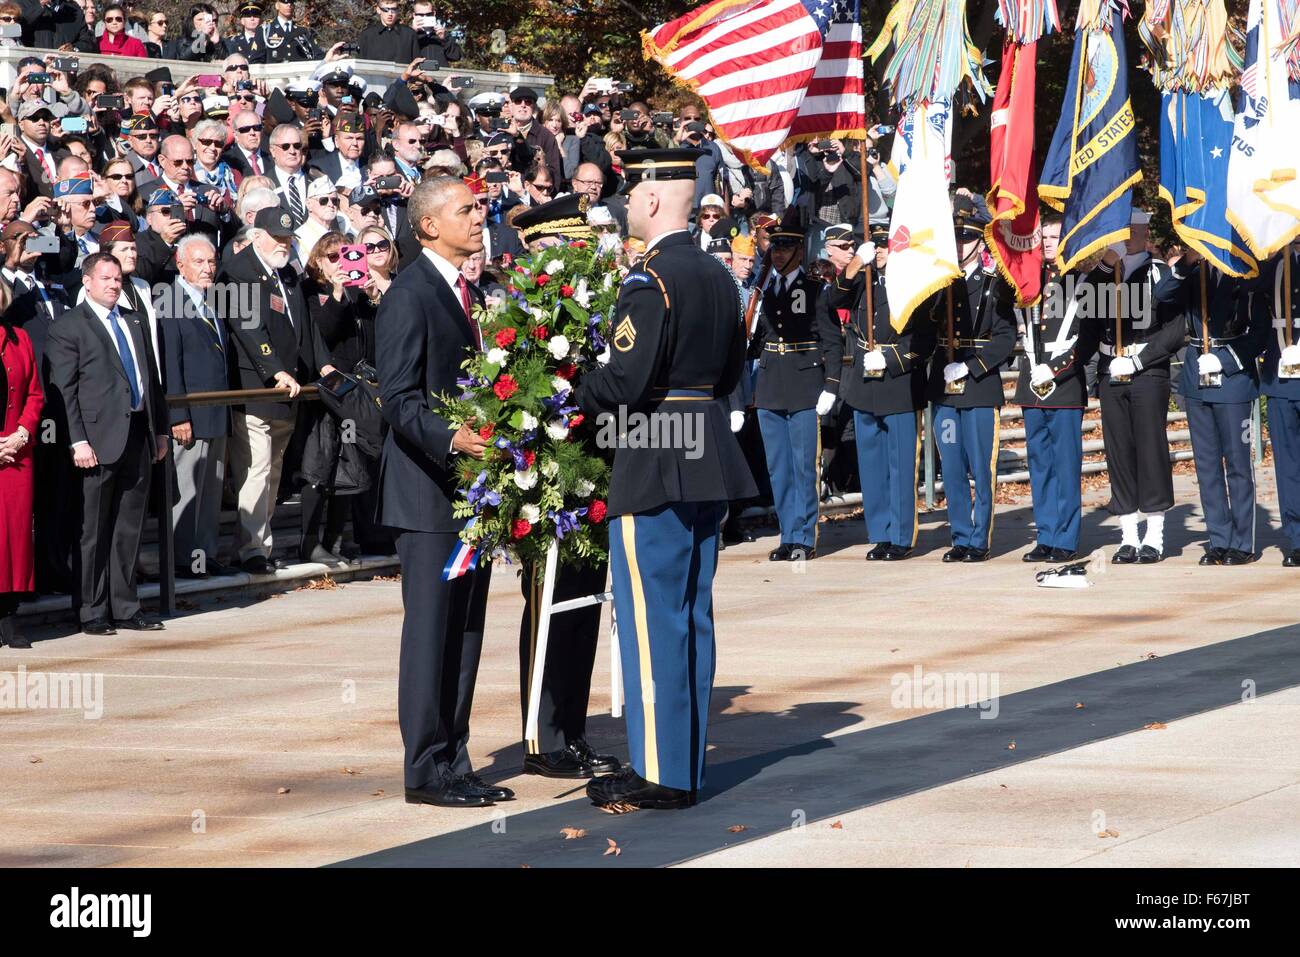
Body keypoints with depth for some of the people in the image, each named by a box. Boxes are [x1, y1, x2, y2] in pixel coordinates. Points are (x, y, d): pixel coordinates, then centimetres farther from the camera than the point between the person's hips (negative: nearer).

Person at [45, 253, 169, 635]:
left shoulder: (134, 323, 18)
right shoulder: (69, 325, -3)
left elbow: (152, 378, 20)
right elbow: (64, 389, -8)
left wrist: (161, 430, 14)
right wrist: (78, 441, -15)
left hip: (138, 437, 6)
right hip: (100, 439, -6)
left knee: (130, 528, 9)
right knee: (94, 531, -1)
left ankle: (124, 607, 15)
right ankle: (92, 612, 4)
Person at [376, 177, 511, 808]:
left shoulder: (464, 290, 15)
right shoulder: (410, 295, -12)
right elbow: (399, 401, -18)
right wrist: (450, 438, -33)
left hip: (471, 486, 9)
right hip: (428, 493, -9)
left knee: (465, 632, 11)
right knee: (430, 632, -4)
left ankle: (454, 763, 17)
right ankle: (428, 772, 0)